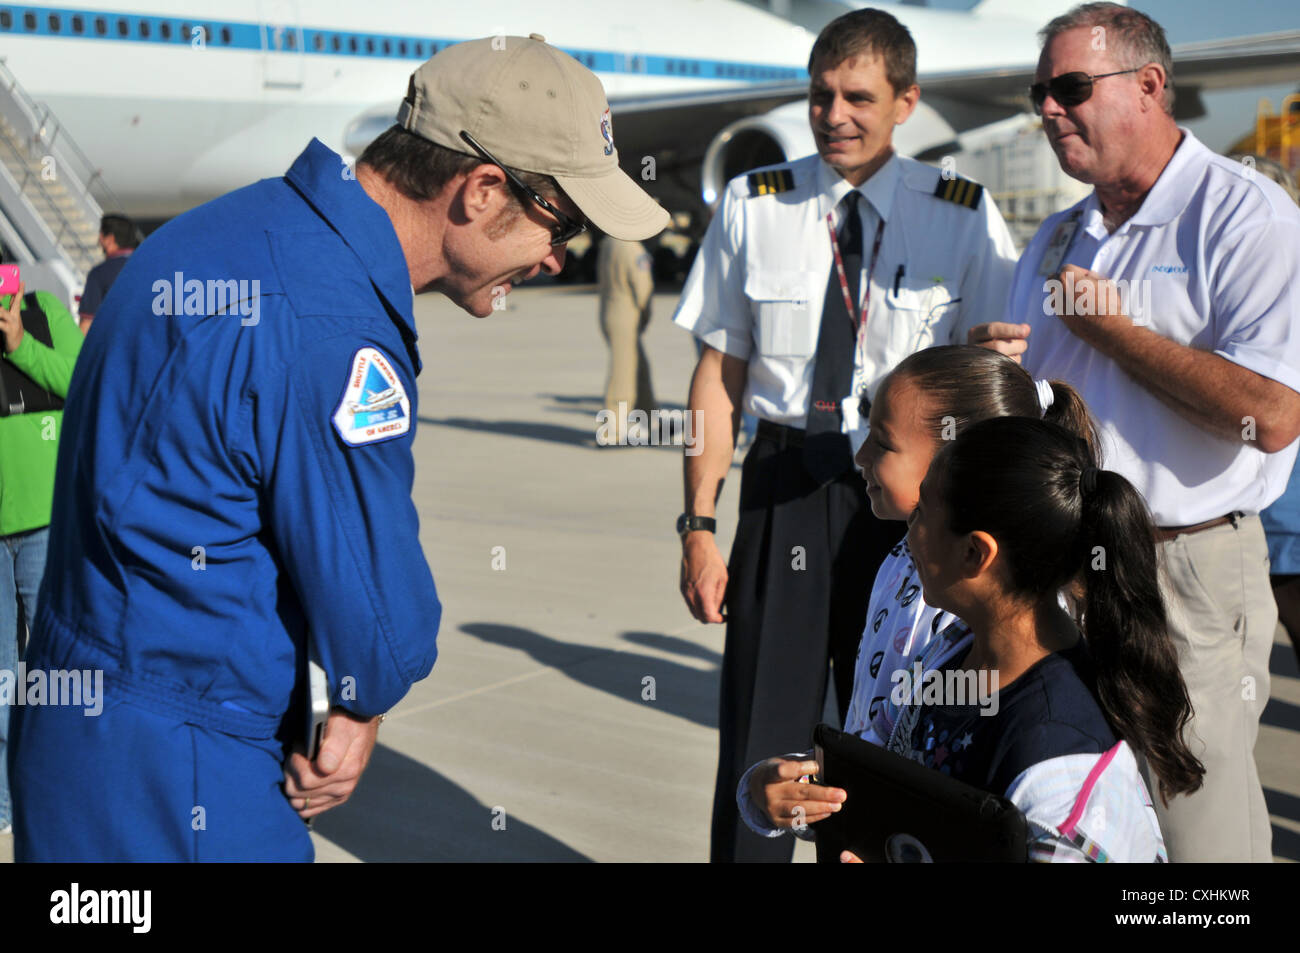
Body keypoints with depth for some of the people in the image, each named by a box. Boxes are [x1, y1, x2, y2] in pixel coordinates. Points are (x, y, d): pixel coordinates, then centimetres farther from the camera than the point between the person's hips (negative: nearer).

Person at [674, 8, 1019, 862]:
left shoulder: (964, 215, -1)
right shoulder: (753, 205, 2)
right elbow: (720, 371, 4)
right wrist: (700, 522, -1)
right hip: (787, 488, 0)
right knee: (761, 737, 3)